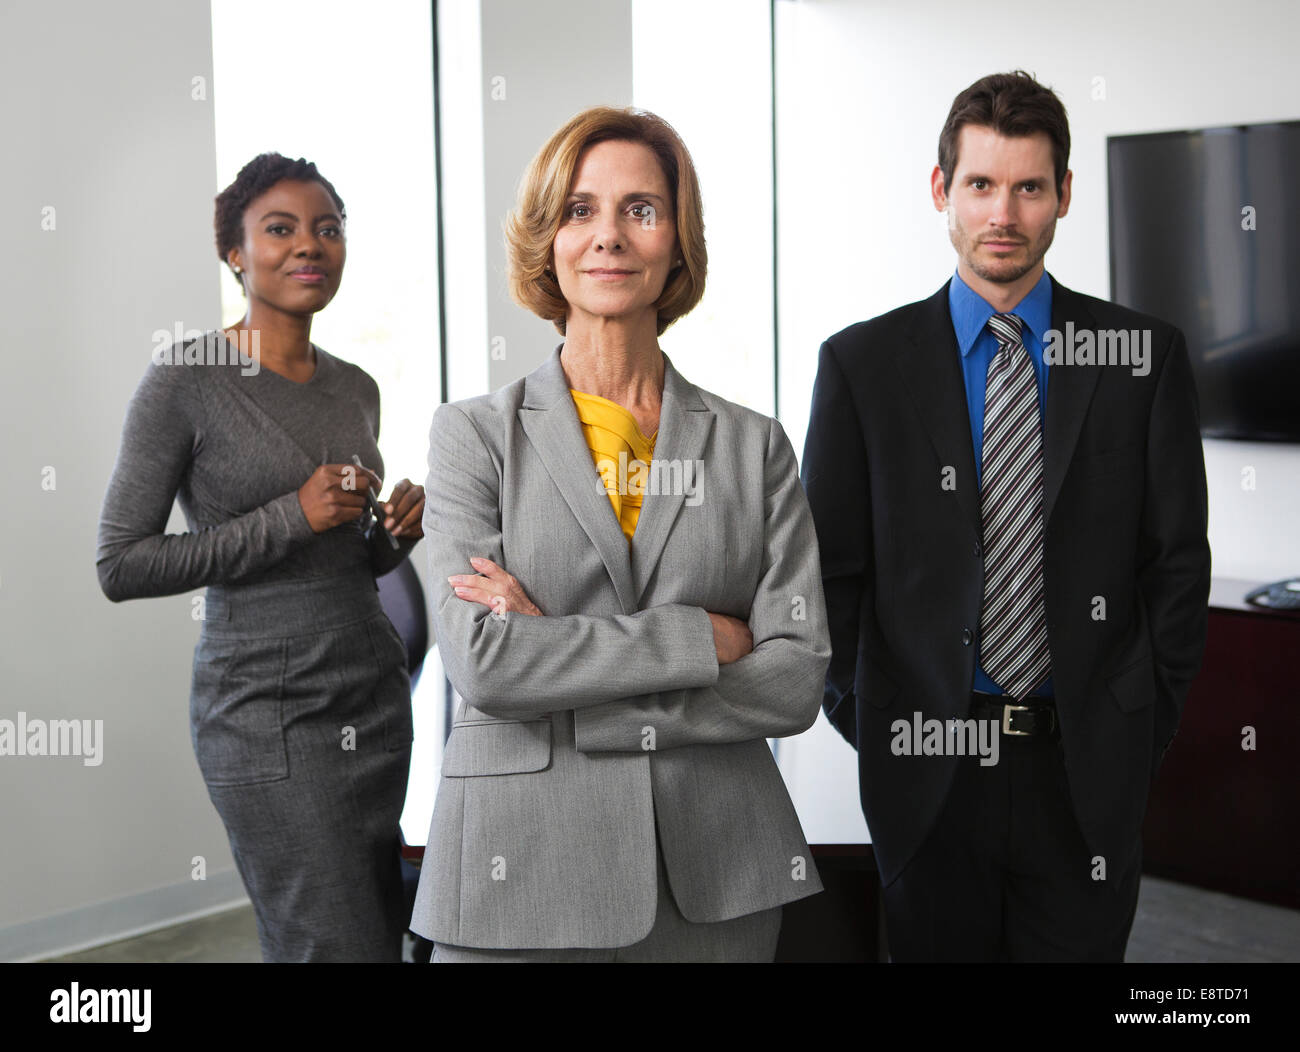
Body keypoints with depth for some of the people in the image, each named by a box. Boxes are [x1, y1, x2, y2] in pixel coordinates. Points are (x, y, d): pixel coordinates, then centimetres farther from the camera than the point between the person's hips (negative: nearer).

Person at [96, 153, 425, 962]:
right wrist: (291, 517, -15)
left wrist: (399, 532, -1)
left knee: (384, 930, 10)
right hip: (267, 710, -6)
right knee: (344, 946, -7)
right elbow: (121, 566, -10)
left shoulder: (356, 389, 11)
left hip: (376, 696, 7)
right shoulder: (186, 380, -8)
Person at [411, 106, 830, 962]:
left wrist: (565, 681, -12)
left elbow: (796, 680, -5)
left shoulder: (754, 447, 4)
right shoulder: (475, 434, 1)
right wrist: (703, 636, -12)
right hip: (522, 870, -1)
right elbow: (483, 663, -12)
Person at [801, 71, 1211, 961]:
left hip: (1089, 772, 0)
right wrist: (867, 726, 1)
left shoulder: (1144, 356, 2)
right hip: (927, 764, 0)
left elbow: (1178, 560, 4)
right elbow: (830, 568, 3)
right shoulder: (862, 363, 1)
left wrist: (1145, 727, 0)